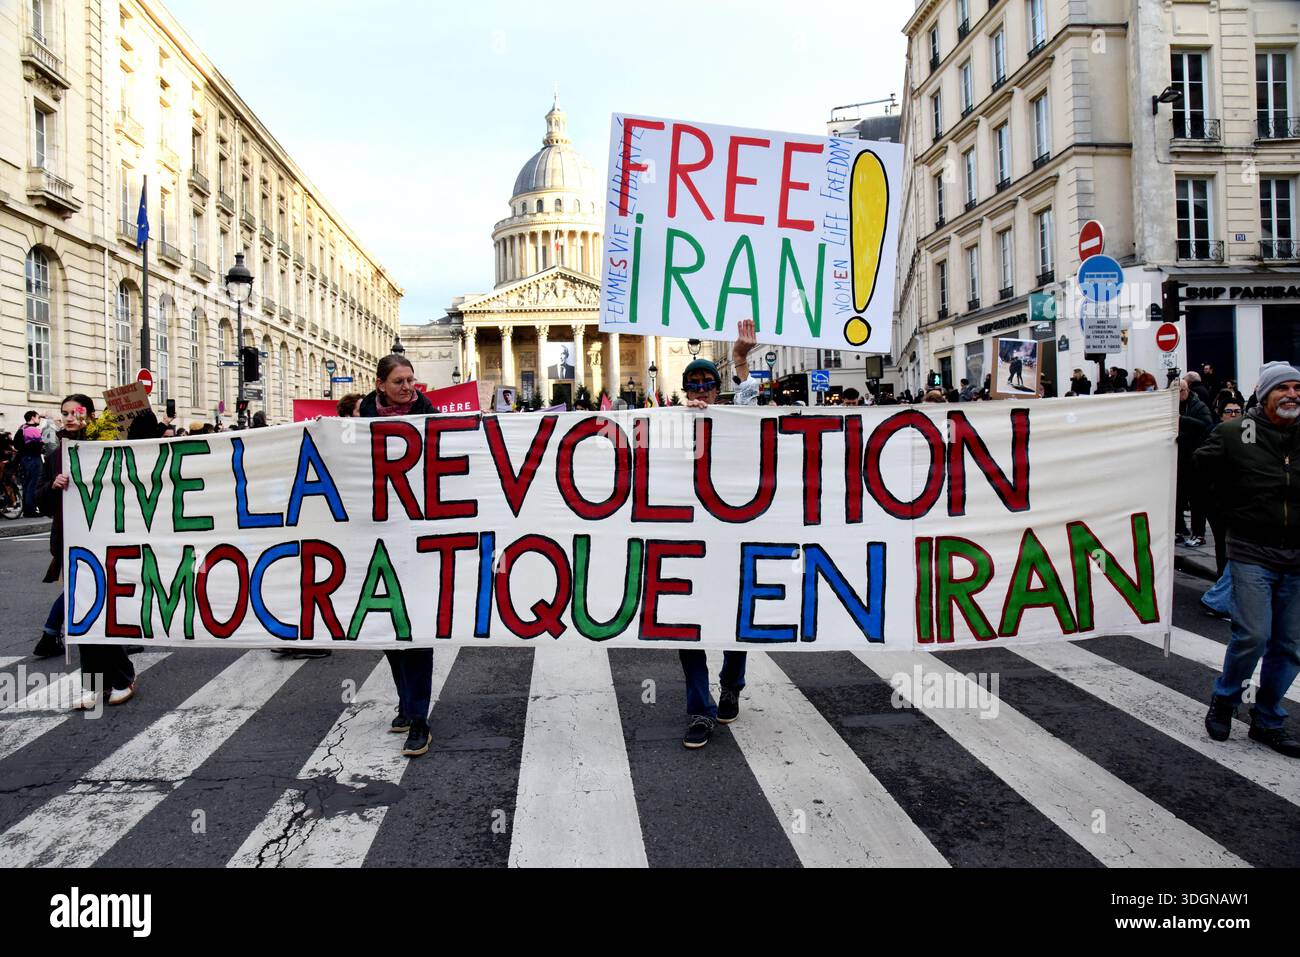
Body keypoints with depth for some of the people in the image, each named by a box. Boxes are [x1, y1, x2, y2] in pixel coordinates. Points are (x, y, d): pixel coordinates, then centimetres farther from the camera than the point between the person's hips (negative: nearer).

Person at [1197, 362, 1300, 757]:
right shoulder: (1235, 434, -3)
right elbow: (1204, 461, 11)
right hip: (1252, 554, -3)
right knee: (1253, 635, -13)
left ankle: (1267, 721, 23)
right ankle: (1224, 700, 13)